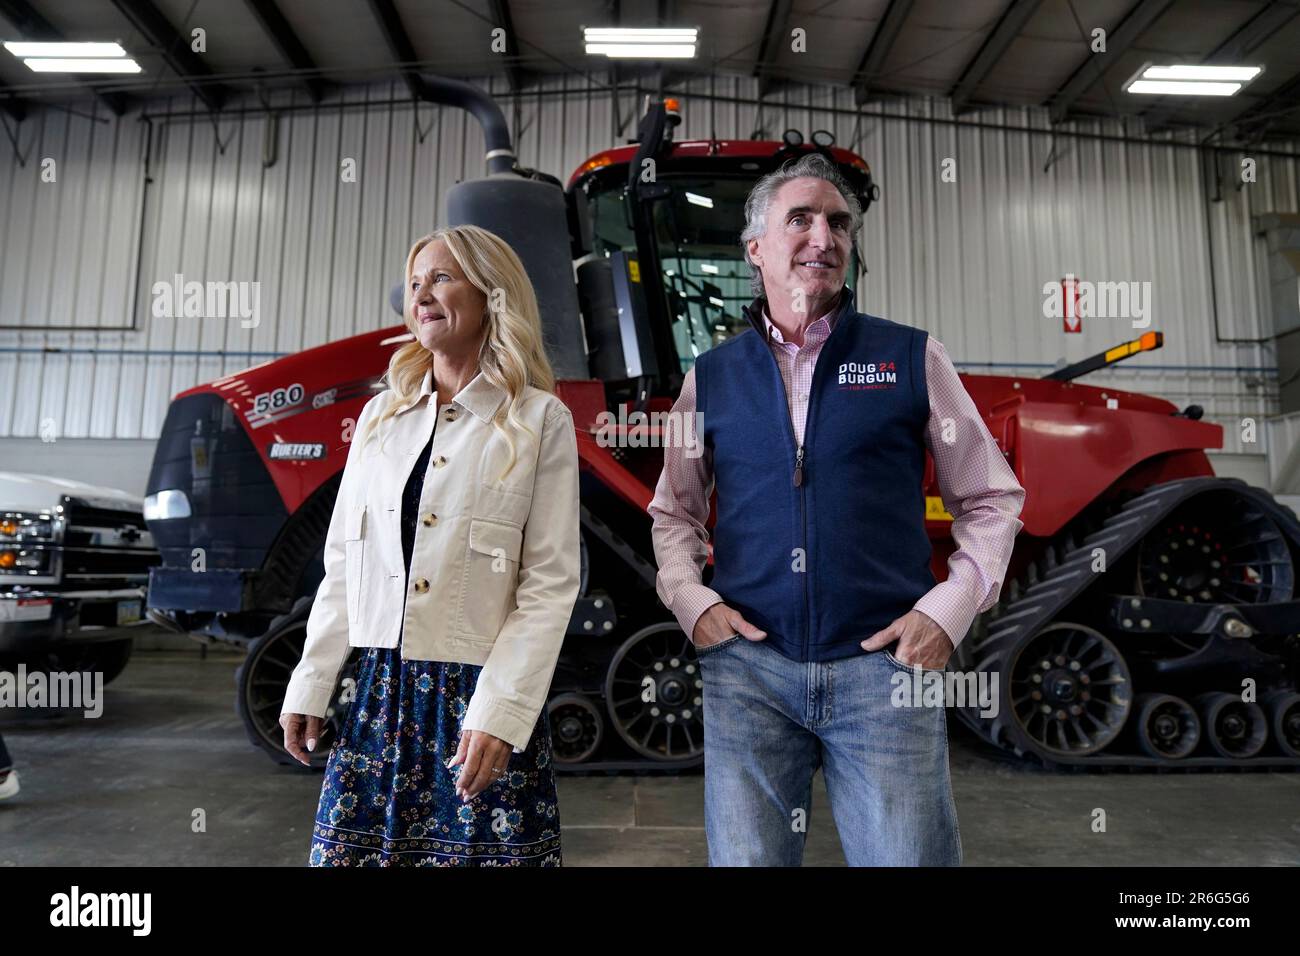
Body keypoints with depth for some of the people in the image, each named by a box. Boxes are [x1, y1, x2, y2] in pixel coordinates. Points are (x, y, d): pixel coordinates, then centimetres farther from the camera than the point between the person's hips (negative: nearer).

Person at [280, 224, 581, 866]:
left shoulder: (541, 420, -4)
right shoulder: (380, 415, 10)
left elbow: (550, 583, -9)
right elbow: (342, 564, 12)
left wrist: (500, 712, -16)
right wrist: (309, 686, 9)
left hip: (482, 696, -4)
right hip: (380, 691, 4)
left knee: (479, 850, 6)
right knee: (348, 849, 10)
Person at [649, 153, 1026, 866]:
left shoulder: (911, 357, 4)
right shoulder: (711, 375, 8)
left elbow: (992, 499, 8)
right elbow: (674, 512, 16)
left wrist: (949, 610, -4)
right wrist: (691, 601, 0)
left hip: (887, 663, -1)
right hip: (745, 666, 2)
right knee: (746, 858, 11)